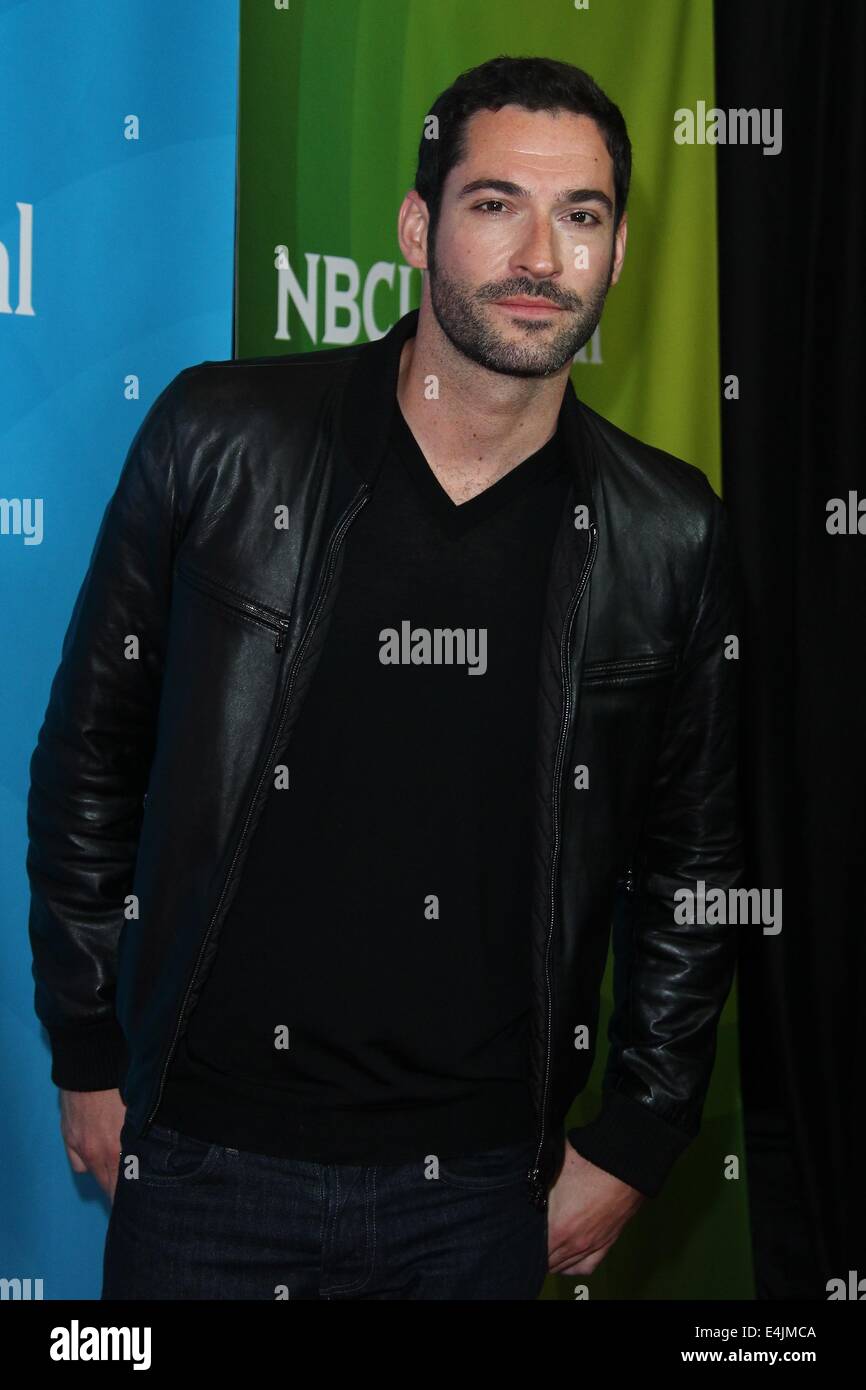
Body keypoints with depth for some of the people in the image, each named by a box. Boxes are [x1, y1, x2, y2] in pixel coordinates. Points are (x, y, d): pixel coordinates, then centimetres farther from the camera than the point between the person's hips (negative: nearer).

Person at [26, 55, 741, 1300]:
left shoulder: (668, 535, -4)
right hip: (209, 1153, -1)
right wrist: (87, 1055, 3)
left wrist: (637, 1142, 6)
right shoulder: (221, 440, -7)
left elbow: (692, 858, 6)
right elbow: (90, 756, 1)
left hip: (483, 1184, 2)